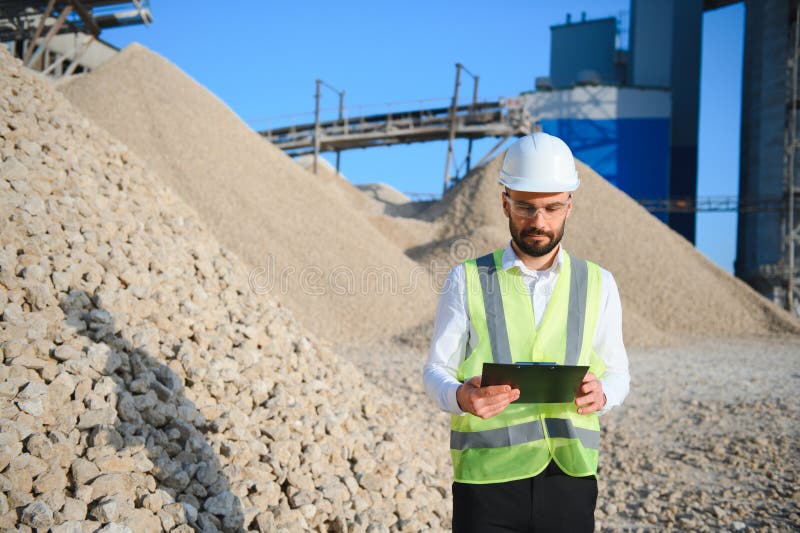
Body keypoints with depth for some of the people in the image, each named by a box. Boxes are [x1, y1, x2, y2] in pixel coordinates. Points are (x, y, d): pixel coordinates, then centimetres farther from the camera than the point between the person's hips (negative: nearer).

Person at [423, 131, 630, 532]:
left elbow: (617, 373, 11)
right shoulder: (467, 280, 0)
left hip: (570, 479, 2)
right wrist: (461, 396, -22)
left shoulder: (598, 284, 6)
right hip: (487, 481, -2)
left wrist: (602, 393, -13)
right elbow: (436, 371, 1)